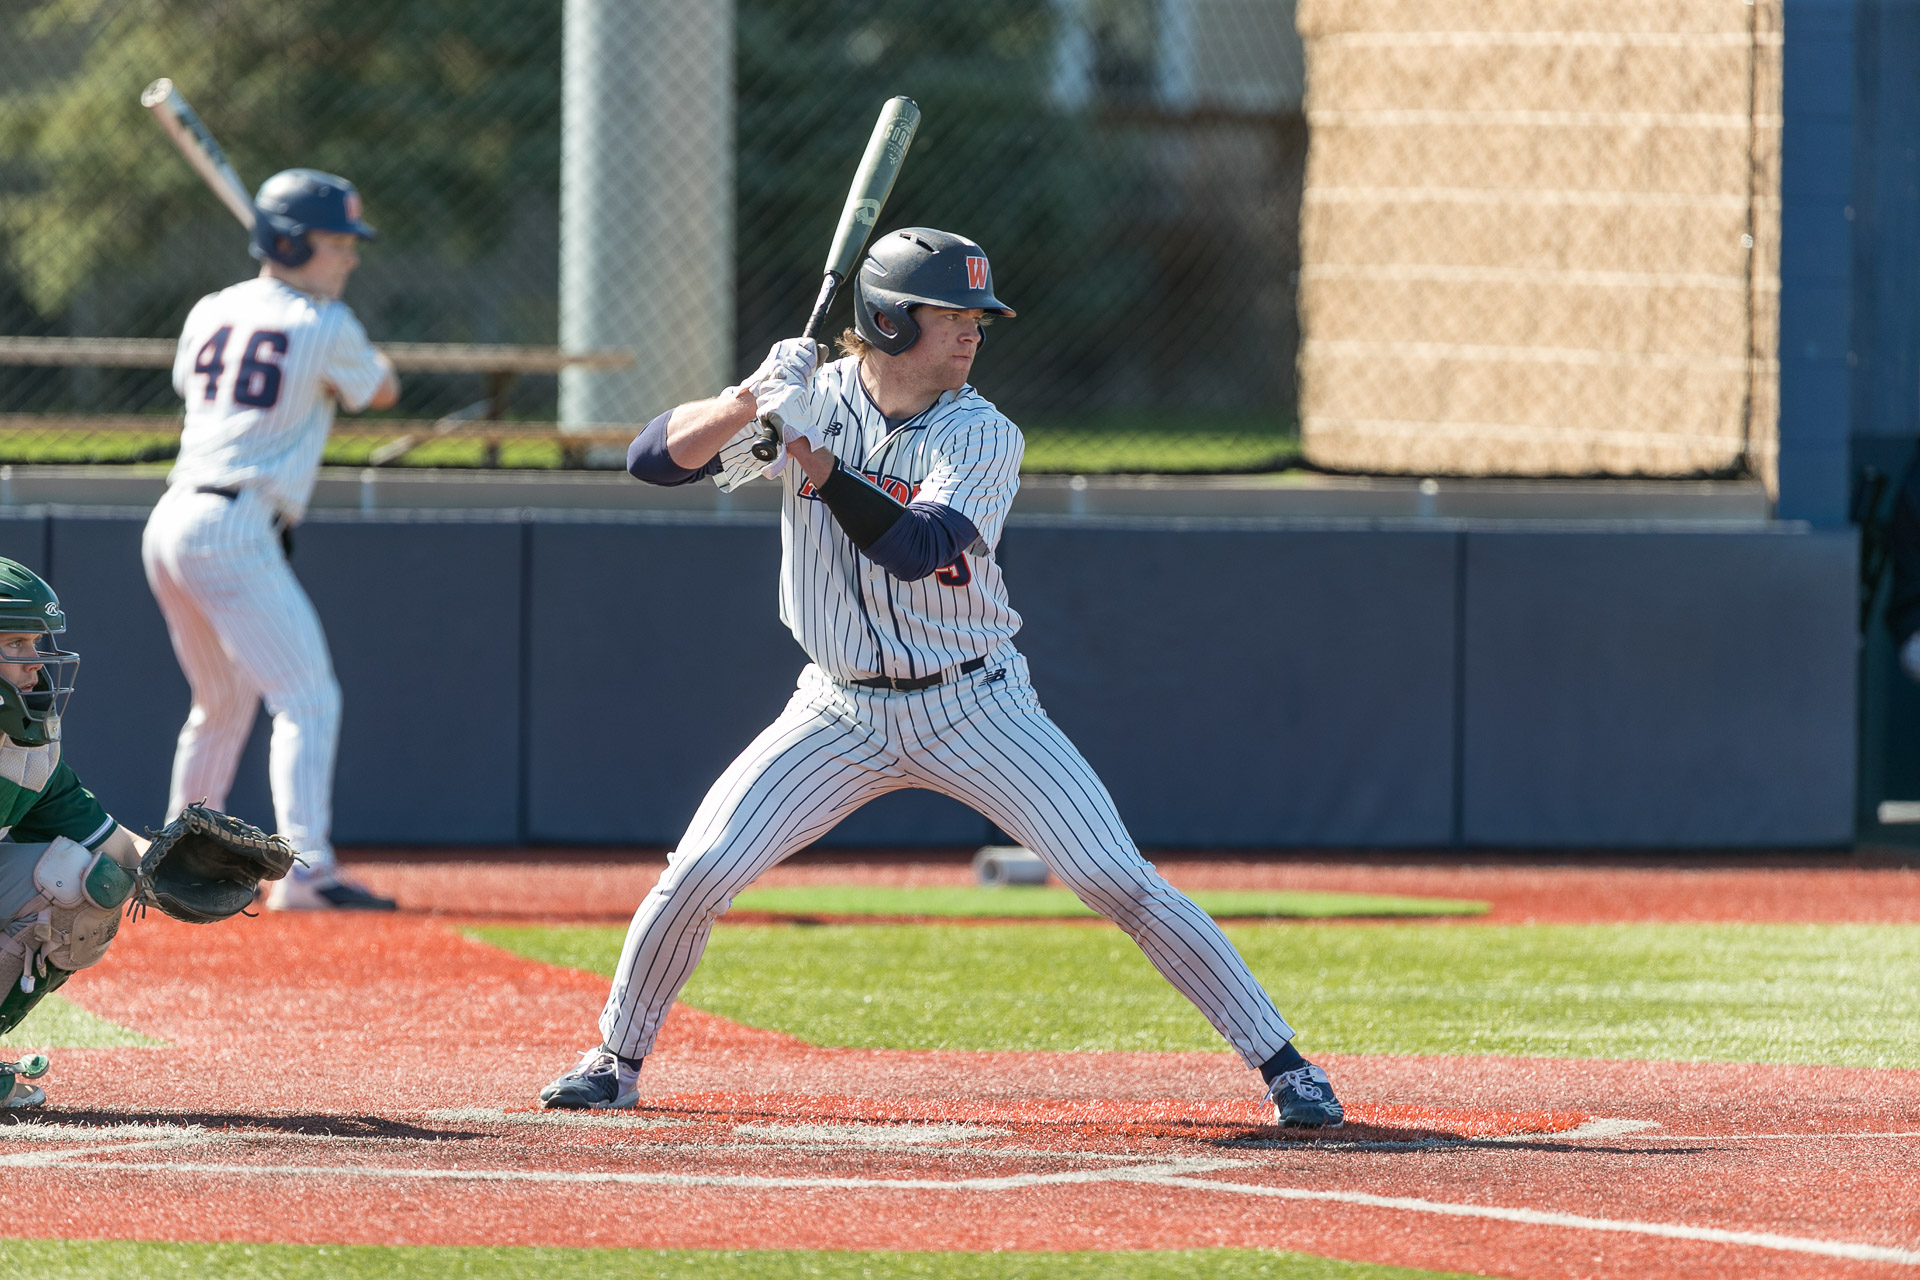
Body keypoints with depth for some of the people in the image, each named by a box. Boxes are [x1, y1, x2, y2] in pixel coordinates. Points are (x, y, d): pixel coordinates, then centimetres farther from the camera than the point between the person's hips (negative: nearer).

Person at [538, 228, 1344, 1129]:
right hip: (842, 710, 2)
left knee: (1117, 880, -12)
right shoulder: (811, 397, -5)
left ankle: (1280, 1062, -5)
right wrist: (748, 404, -28)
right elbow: (654, 458, -11)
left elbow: (914, 549, -29)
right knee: (698, 874, -10)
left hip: (972, 708, -2)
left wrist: (811, 454, -34)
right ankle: (616, 1057, 14)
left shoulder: (982, 436, -12)